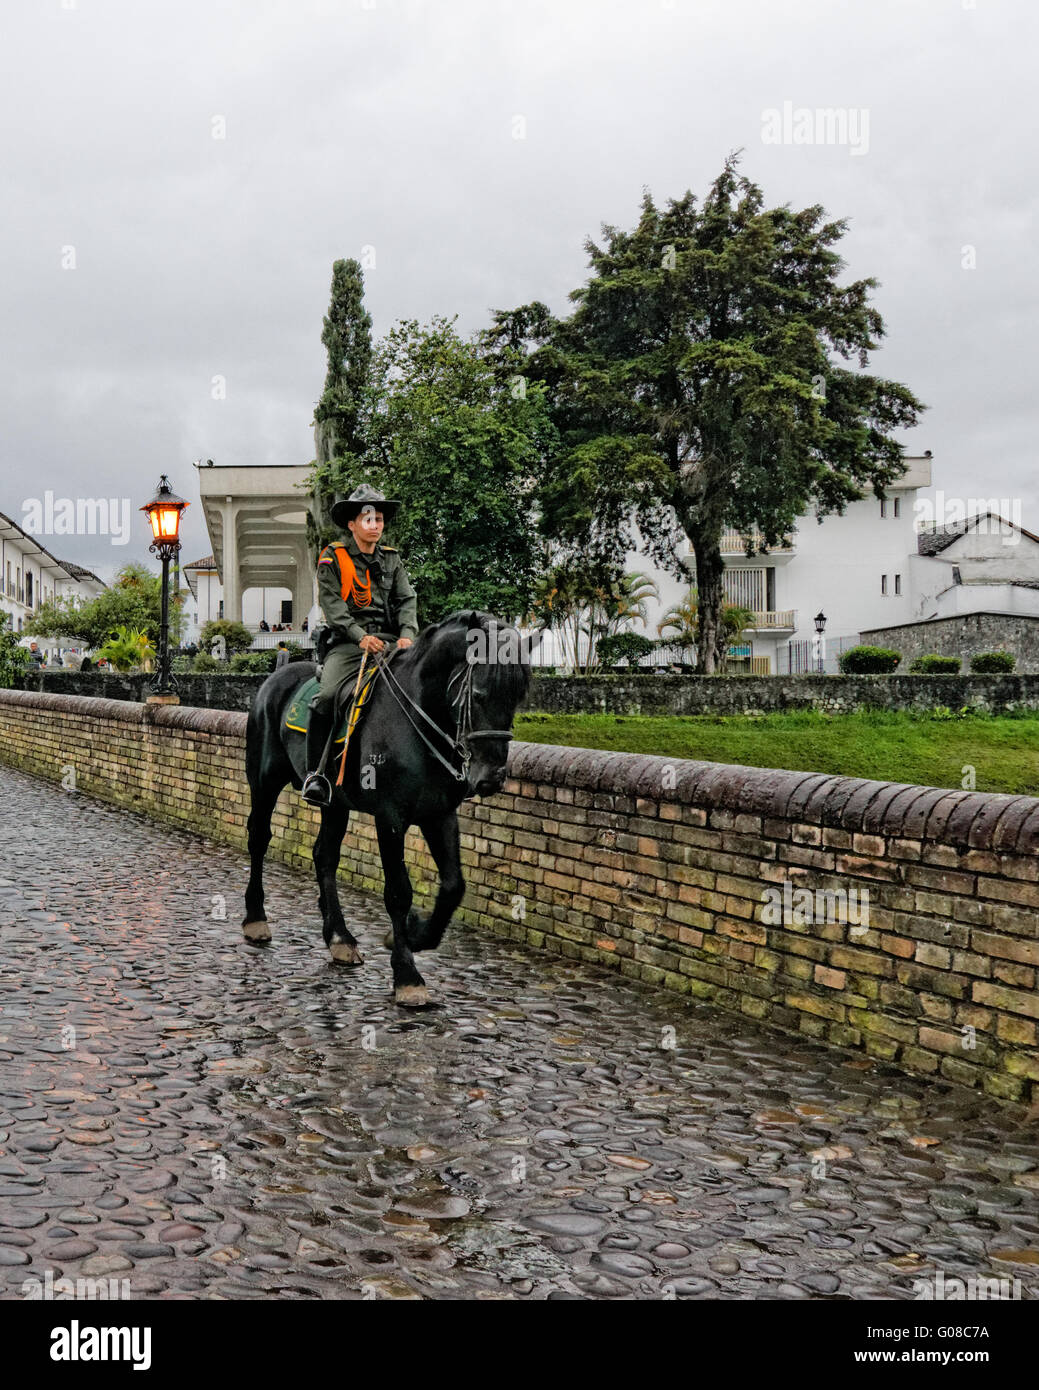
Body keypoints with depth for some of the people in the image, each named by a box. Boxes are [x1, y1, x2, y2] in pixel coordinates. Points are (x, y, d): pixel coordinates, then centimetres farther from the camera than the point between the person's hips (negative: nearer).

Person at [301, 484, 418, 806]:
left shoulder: (392, 559, 18)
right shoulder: (333, 557, 5)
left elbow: (407, 599, 11)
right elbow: (332, 603, -5)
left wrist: (407, 634, -9)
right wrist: (361, 636, -18)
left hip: (390, 641, 3)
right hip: (349, 643, -3)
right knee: (326, 697, -26)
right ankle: (315, 773, -18)